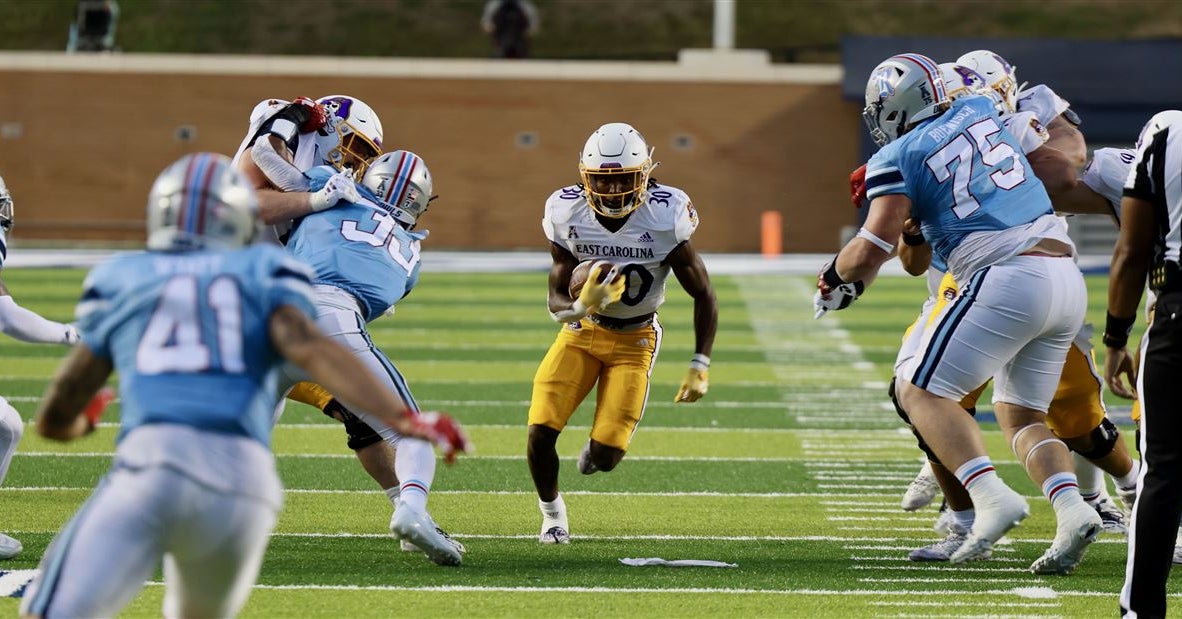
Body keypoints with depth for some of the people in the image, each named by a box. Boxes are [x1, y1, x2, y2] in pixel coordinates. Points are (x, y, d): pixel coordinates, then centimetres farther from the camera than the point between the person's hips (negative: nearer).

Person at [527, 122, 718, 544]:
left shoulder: (664, 218, -22)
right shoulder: (567, 215, -17)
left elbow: (703, 295, -12)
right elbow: (556, 300, -10)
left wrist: (700, 367, -18)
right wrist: (583, 305, -35)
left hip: (635, 340, -1)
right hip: (582, 333, 1)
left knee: (606, 455, -12)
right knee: (541, 432, -16)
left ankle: (597, 448, 29)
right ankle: (551, 510, 15)